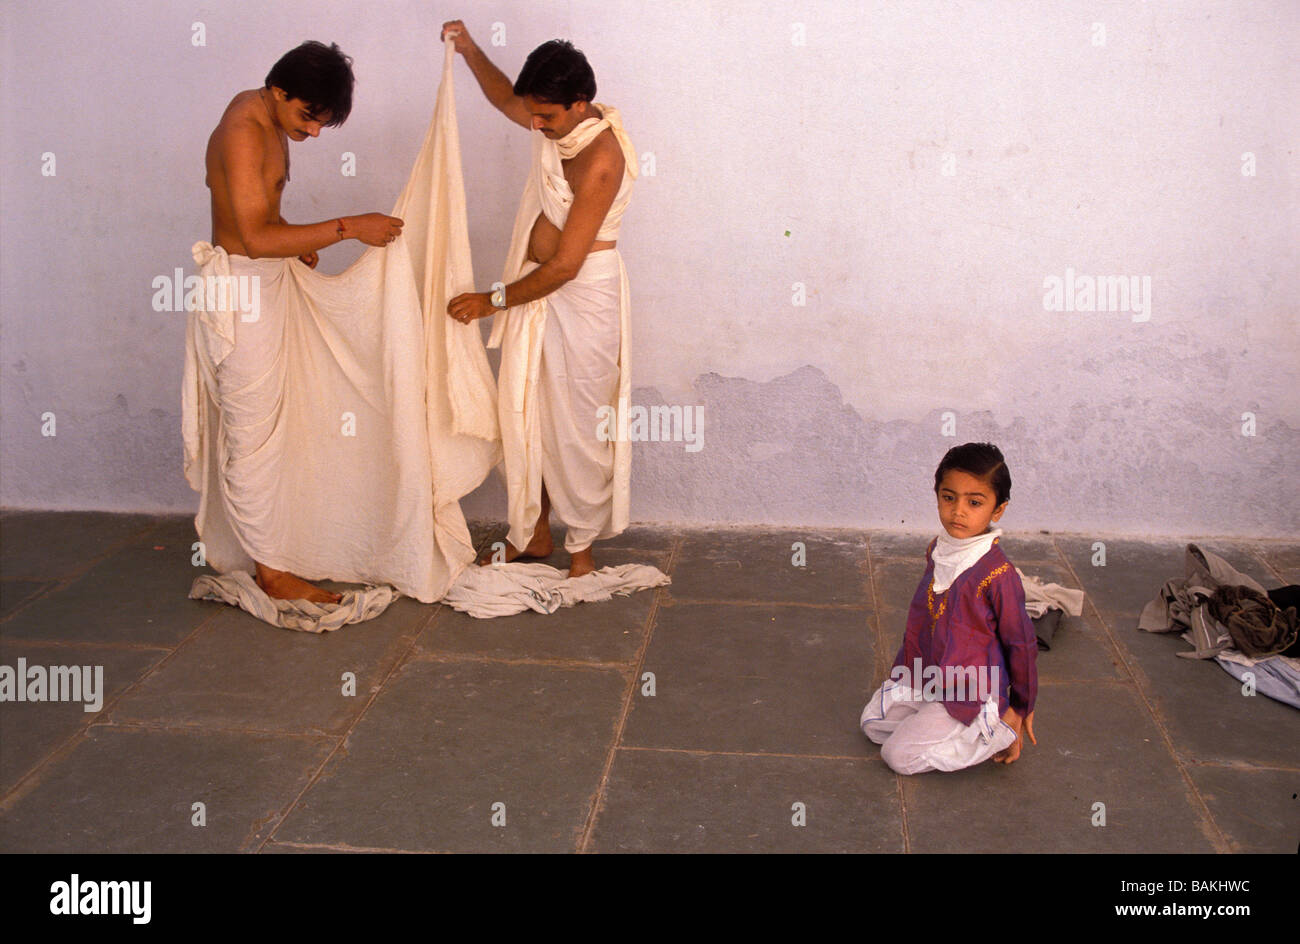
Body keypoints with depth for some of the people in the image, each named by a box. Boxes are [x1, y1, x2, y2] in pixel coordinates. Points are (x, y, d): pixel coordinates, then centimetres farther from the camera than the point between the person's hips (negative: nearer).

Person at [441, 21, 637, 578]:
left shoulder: (601, 161, -25)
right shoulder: (555, 123, 0)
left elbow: (565, 266, -25)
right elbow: (505, 98, 26)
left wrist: (494, 301, -16)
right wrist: (469, 51, 10)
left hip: (582, 296, -8)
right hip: (534, 287, 8)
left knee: (578, 425, 1)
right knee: (525, 411, 13)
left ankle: (582, 545, 18)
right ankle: (532, 533, 27)